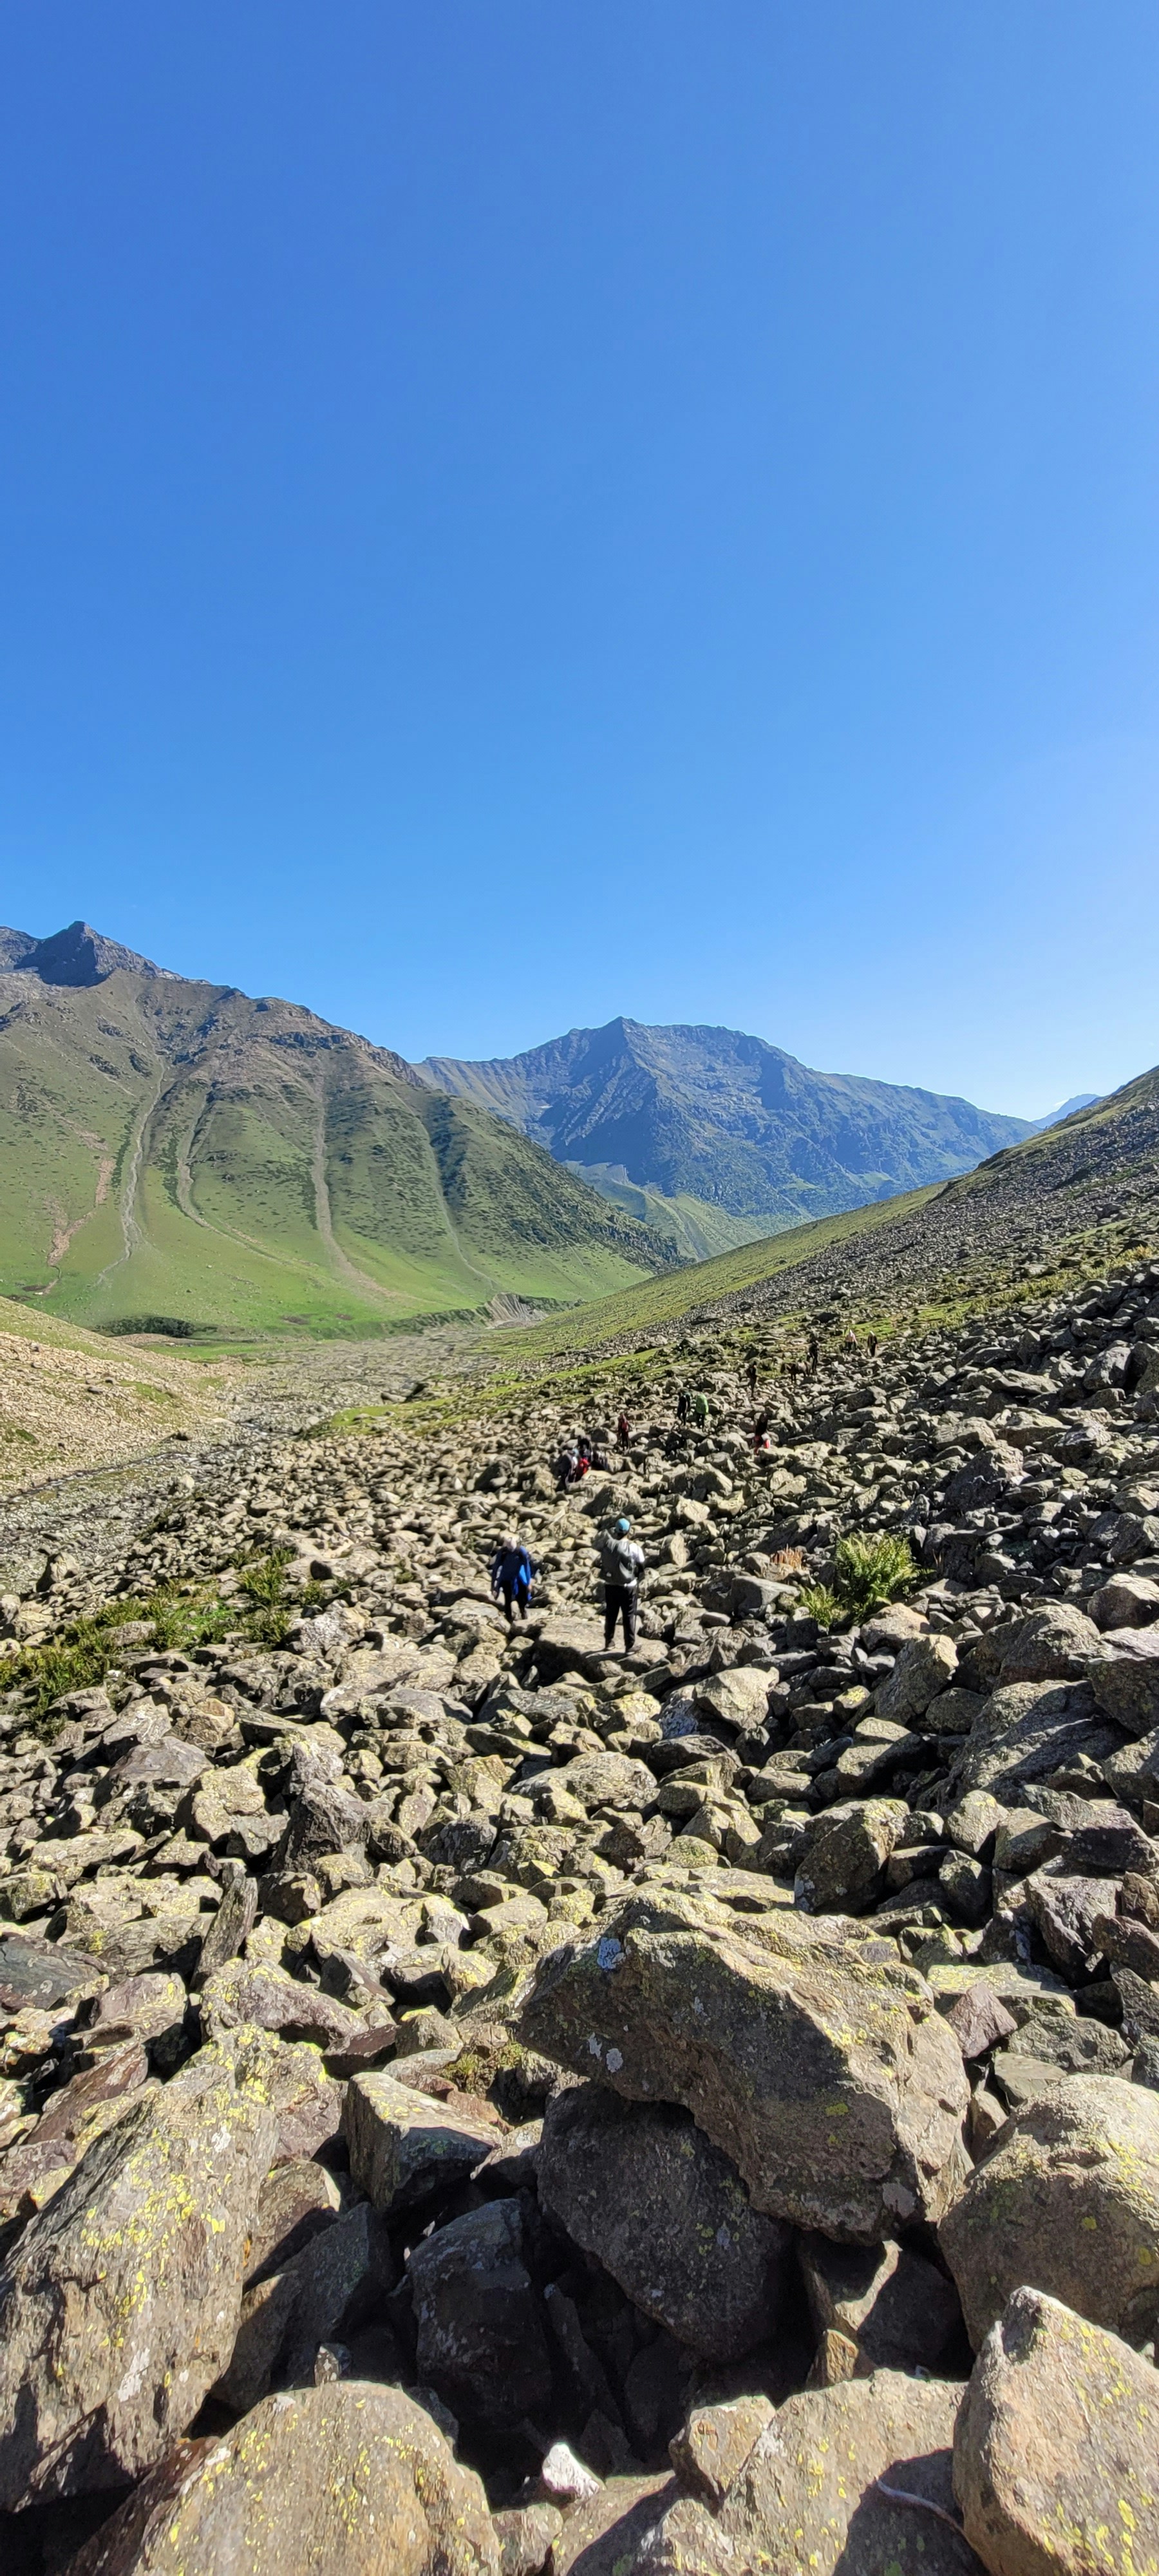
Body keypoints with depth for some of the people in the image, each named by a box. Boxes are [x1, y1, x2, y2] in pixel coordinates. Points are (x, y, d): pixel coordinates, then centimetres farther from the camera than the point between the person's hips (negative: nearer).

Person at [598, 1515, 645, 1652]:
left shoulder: (607, 1543, -13)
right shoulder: (634, 1548, -19)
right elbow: (641, 1567, -6)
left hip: (610, 1586, 3)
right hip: (628, 1587, -3)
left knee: (610, 1615, 20)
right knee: (629, 1617, 11)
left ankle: (608, 1643, 34)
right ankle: (629, 1646, 18)